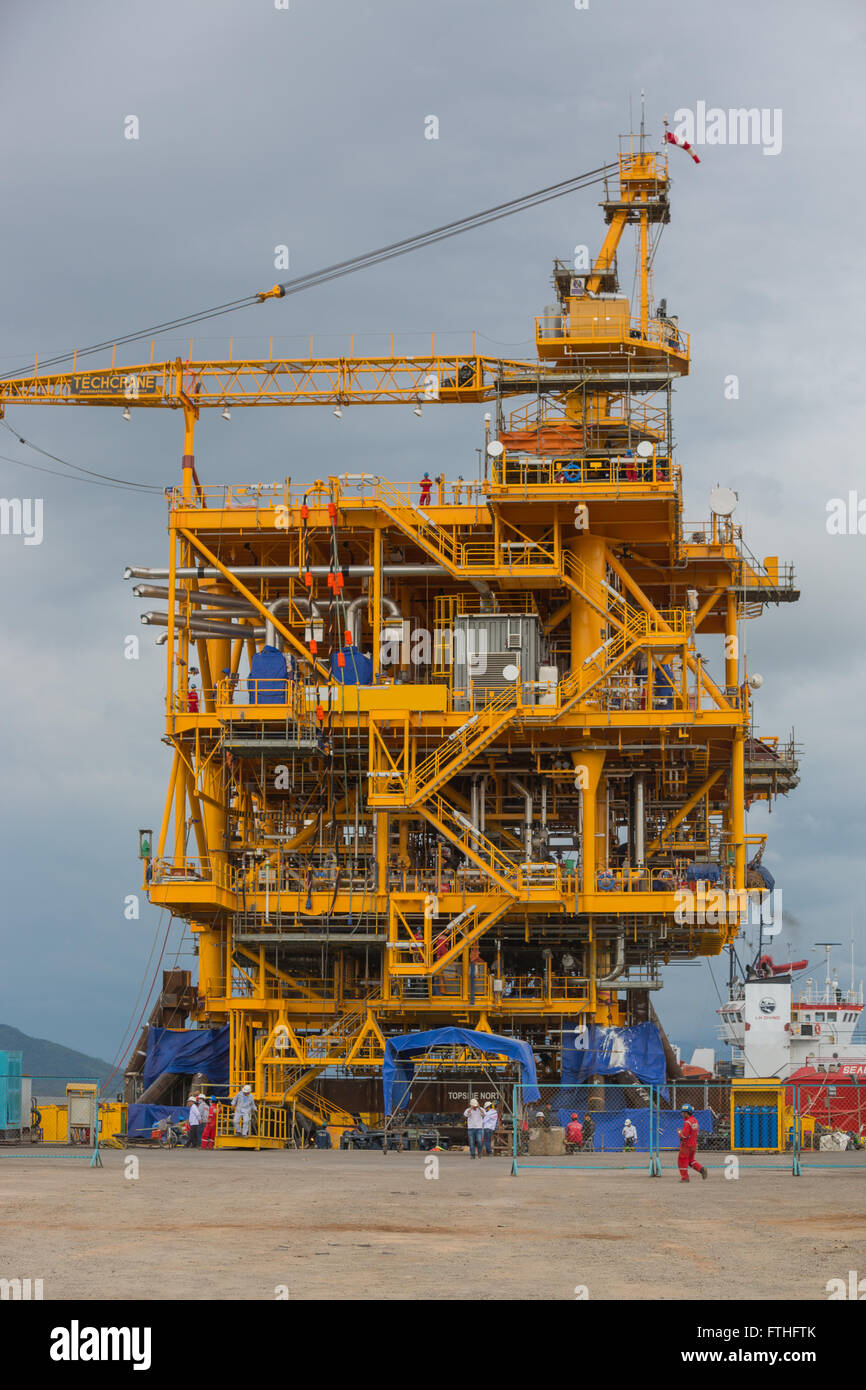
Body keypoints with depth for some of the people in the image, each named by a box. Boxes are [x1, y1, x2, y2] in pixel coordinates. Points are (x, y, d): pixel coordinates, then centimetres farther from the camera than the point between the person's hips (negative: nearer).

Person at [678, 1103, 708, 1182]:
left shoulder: (687, 1123, -21)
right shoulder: (695, 1121, 8)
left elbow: (684, 1135, -25)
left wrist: (679, 1132, -4)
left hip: (686, 1145, -9)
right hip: (694, 1144, 9)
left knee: (682, 1161, 3)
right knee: (691, 1160, 20)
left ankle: (685, 1178, 4)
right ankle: (701, 1169, 1)